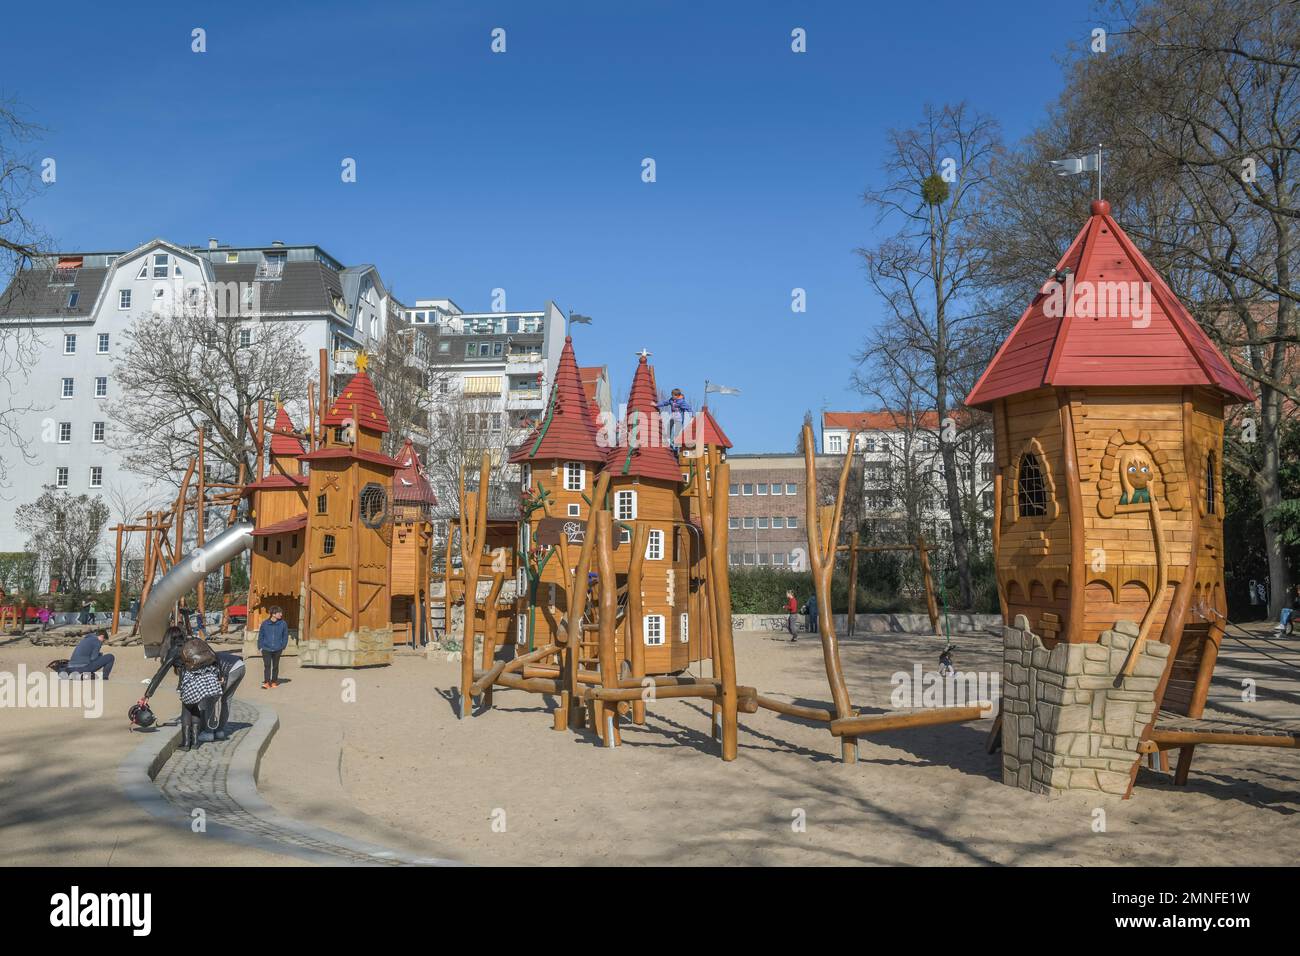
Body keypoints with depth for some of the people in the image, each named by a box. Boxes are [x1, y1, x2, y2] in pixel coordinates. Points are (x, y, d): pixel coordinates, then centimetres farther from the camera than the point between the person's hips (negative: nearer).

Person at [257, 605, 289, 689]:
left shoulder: (283, 623, -4)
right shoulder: (265, 623, -5)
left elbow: (285, 636, 4)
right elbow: (260, 636, 3)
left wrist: (283, 646, -1)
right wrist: (260, 646, 1)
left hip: (277, 649, 1)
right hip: (266, 649, -1)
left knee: (275, 666, 11)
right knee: (267, 666, -6)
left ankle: (274, 682, 23)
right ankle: (266, 682, -1)